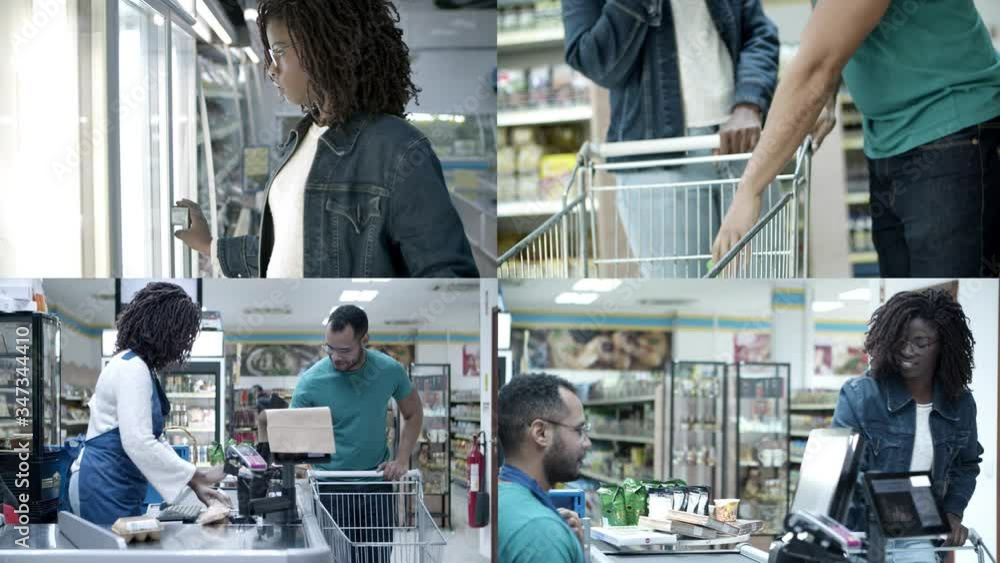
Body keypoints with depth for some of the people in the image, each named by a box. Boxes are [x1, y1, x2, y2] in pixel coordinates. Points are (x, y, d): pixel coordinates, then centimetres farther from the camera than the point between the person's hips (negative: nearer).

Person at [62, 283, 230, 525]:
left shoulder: (138, 367, 17)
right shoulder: (132, 369, -15)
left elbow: (153, 439, 22)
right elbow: (138, 443, -25)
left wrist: (195, 484, 14)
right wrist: (199, 475, -17)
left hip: (115, 488, 10)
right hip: (106, 489, -10)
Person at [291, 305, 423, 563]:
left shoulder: (390, 370, -6)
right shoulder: (311, 381, -12)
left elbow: (413, 414, 10)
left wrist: (401, 460, -2)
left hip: (377, 486, 2)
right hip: (331, 488, -2)